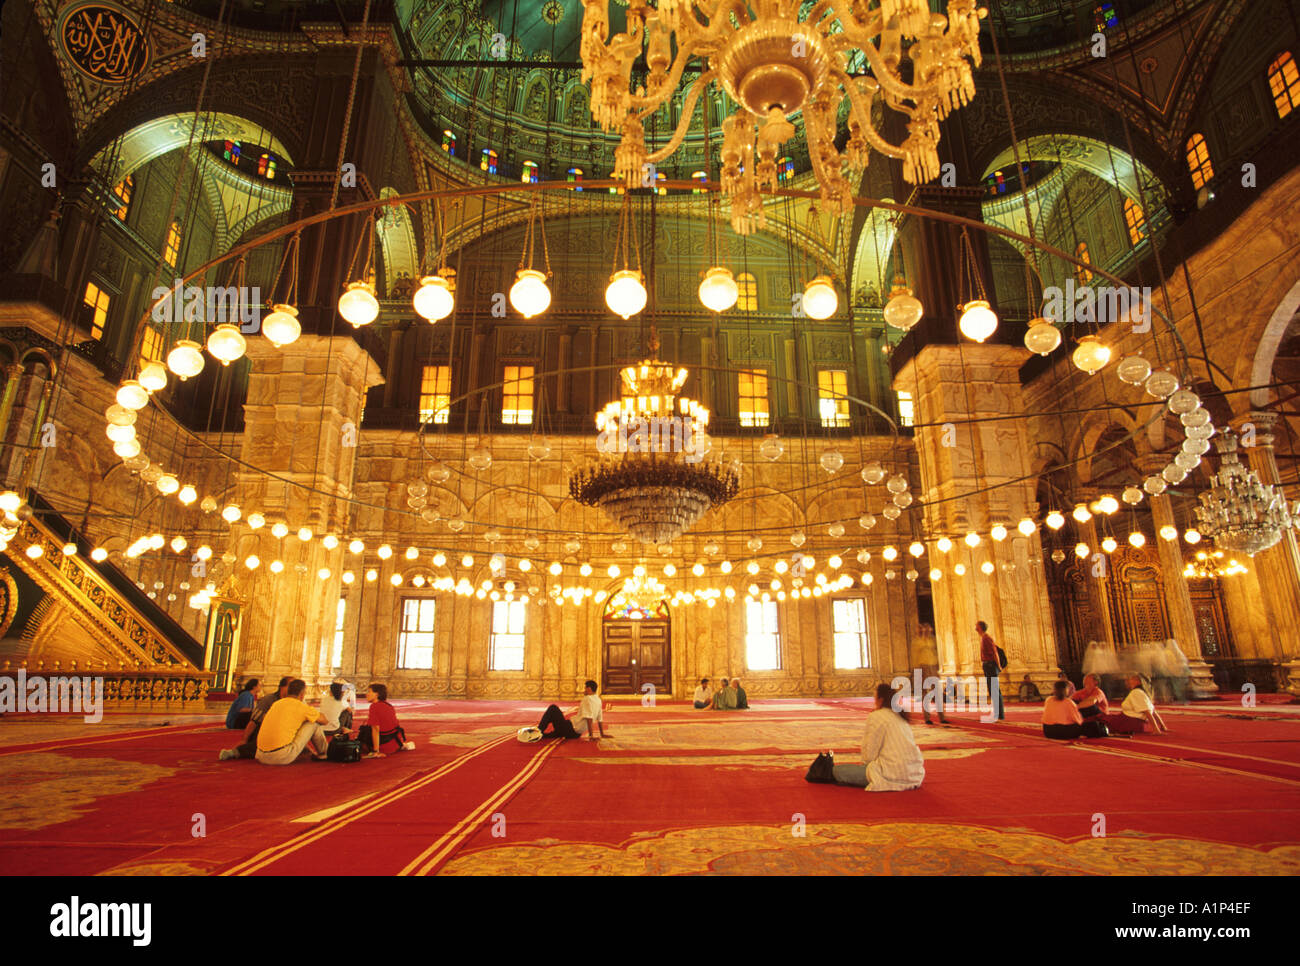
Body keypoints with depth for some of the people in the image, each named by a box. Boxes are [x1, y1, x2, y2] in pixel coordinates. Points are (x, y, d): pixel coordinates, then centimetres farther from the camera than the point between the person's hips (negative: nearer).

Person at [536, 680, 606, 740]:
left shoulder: (587, 699, -16)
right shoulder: (598, 701, 9)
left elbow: (589, 718, -25)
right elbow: (600, 719, 15)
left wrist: (591, 736, -26)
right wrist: (602, 734, 23)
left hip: (571, 729, -9)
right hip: (576, 734, 9)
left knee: (553, 708, -3)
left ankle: (539, 731, -2)